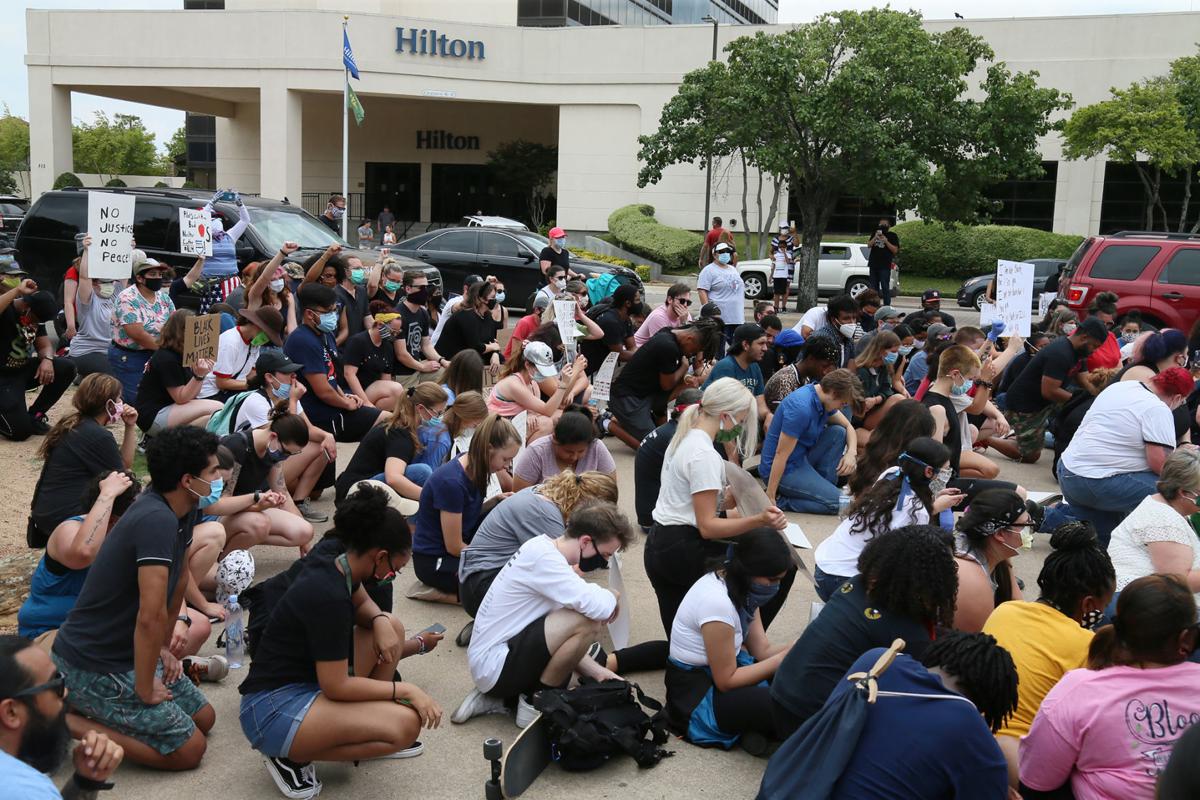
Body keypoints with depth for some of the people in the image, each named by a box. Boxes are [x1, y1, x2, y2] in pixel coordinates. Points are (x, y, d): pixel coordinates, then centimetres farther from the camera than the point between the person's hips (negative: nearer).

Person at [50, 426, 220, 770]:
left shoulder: (182, 509, 0)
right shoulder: (156, 520, -29)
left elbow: (181, 579, 14)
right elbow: (151, 616, -30)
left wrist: (164, 647, 16)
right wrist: (145, 690, -19)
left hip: (127, 650, 10)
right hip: (94, 665, -10)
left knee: (204, 718, 12)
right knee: (189, 749, -9)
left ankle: (91, 705, 15)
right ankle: (66, 722, -4)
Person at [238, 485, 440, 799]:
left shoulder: (336, 568, 2)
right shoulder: (329, 597, -25)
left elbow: (363, 603, 23)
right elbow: (337, 686, -23)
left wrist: (380, 621, -1)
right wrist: (405, 690, -14)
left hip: (305, 684, 10)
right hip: (273, 711, -10)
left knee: (390, 627, 10)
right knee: (406, 724, -24)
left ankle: (367, 728, 11)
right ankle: (293, 757, -7)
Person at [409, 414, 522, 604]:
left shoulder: (473, 467, -3)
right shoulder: (452, 482, -28)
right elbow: (454, 547, -21)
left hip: (459, 547, 9)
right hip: (433, 560, -9)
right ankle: (433, 592, -7)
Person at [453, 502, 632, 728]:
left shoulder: (545, 550, 10)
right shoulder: (543, 557, -19)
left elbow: (562, 637, 14)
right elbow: (599, 608, -31)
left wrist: (597, 672, 2)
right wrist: (612, 596, -7)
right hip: (494, 666, -10)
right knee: (587, 621, -23)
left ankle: (497, 697, 14)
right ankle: (535, 704, -5)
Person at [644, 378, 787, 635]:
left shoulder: (683, 439, 12)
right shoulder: (704, 455, -18)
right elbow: (707, 526, -21)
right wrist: (758, 521, -31)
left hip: (658, 547, 10)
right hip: (683, 552, -10)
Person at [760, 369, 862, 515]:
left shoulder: (824, 399, 0)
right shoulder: (801, 407, -28)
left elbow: (848, 427, 14)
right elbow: (781, 454, -26)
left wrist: (851, 453, -7)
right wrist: (770, 497, -23)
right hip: (785, 469, -9)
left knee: (838, 432, 4)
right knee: (836, 502, -15)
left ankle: (824, 486, 5)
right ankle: (780, 500, -9)